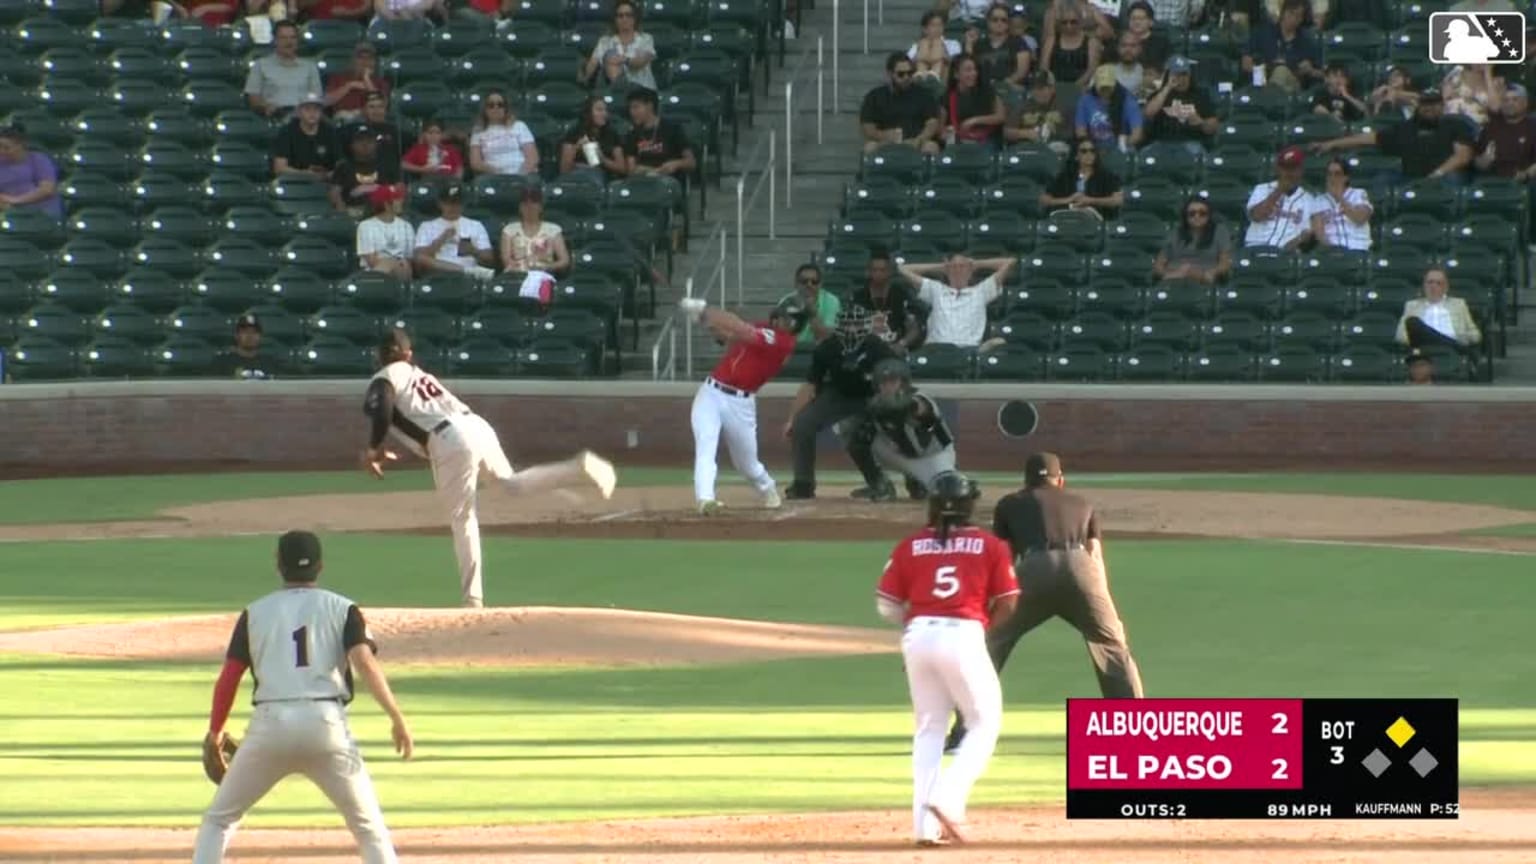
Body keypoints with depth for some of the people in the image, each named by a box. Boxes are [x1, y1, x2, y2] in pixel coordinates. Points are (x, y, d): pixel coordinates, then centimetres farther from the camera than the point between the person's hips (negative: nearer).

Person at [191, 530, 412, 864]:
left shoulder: (255, 613, 14)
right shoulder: (342, 609, 11)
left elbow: (229, 678, 10)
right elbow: (365, 662, -5)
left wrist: (215, 732, 22)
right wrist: (397, 719, -9)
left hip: (269, 724, 1)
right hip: (325, 723, -1)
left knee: (219, 819, 16)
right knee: (369, 826, 10)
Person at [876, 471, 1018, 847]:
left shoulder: (910, 547, 9)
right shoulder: (990, 545, 5)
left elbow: (886, 605, 6)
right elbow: (1007, 604, 3)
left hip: (918, 636, 3)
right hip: (964, 636, -3)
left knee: (928, 728, 14)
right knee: (985, 723, 10)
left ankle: (925, 824, 8)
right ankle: (949, 800, -10)